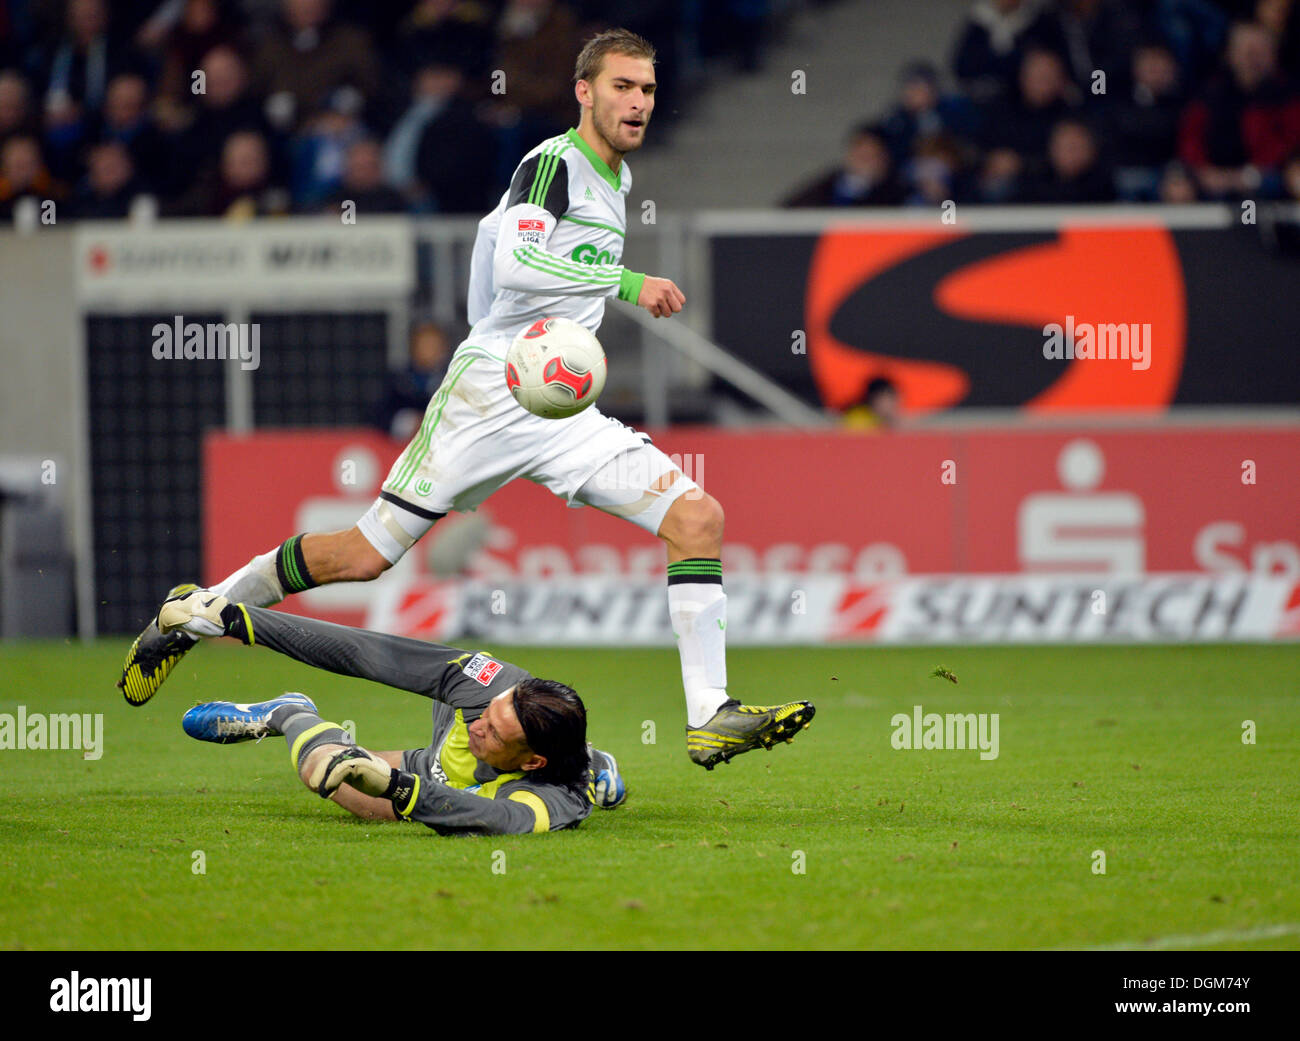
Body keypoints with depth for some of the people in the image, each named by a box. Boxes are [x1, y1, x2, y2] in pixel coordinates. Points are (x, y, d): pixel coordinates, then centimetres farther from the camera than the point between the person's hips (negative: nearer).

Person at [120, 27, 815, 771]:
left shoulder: (616, 180, 17)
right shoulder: (553, 163, -10)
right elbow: (512, 261, -28)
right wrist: (625, 280, -31)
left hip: (562, 414, 8)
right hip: (490, 394, -7)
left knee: (698, 515, -10)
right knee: (366, 555, -5)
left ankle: (711, 718, -15)